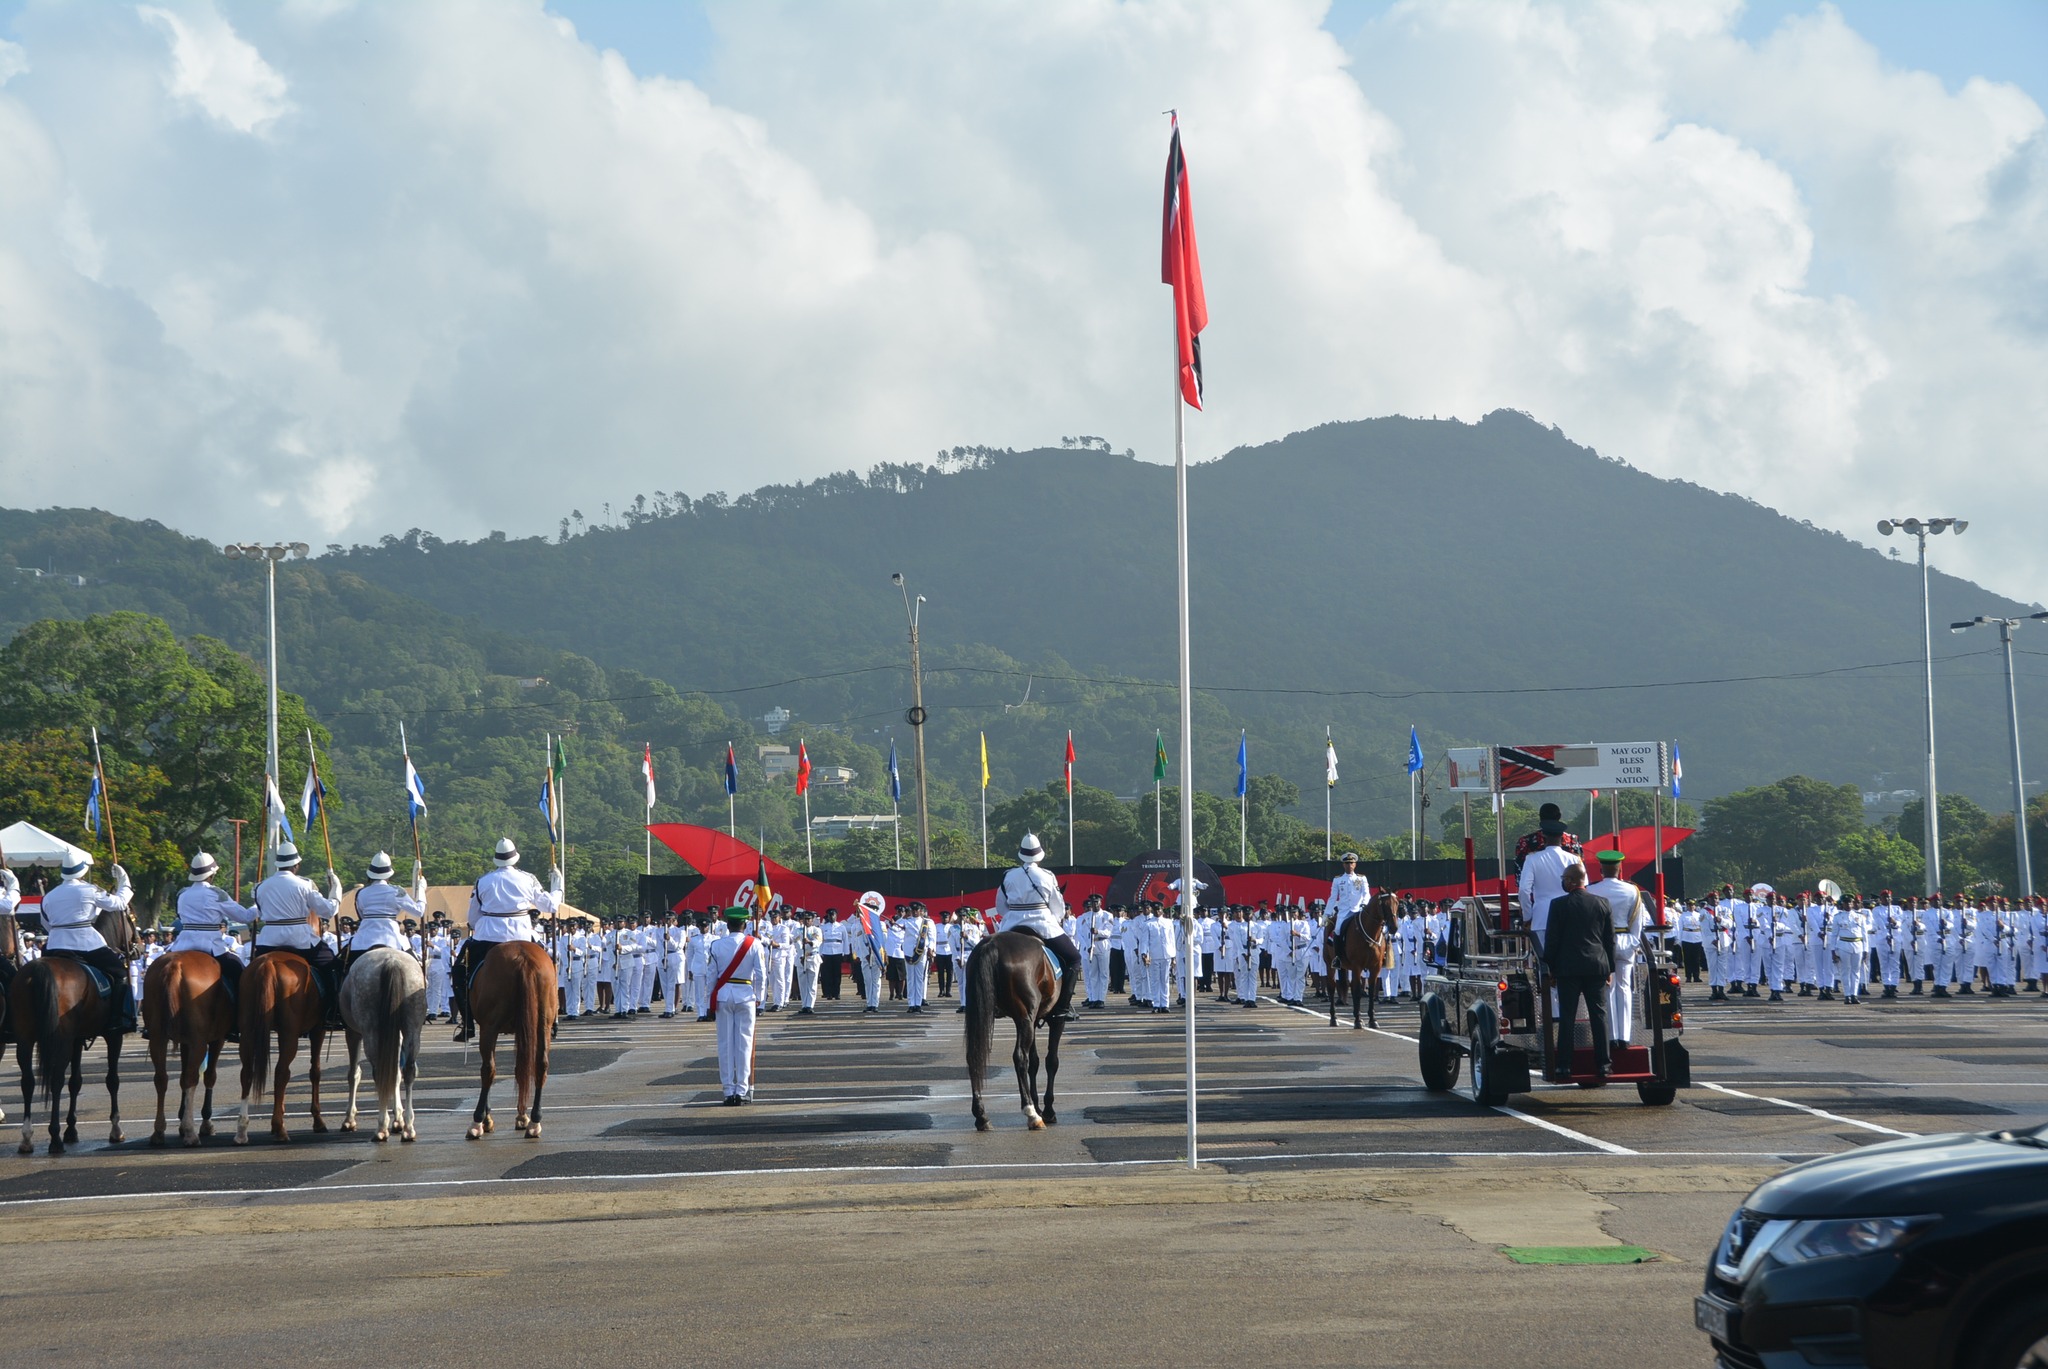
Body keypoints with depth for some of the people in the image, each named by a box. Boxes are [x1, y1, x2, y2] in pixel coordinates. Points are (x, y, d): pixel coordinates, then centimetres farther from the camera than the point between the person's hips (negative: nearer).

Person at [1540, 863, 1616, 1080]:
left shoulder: (1558, 905, -6)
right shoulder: (1602, 904, 6)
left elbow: (1552, 940, -4)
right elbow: (1610, 940, 9)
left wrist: (1551, 969, 4)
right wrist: (1609, 969, 15)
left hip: (1568, 967, -3)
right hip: (1597, 968, 3)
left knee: (1567, 1017, -1)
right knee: (1599, 1015, 6)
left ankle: (1564, 1065, -3)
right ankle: (1603, 1064, 4)